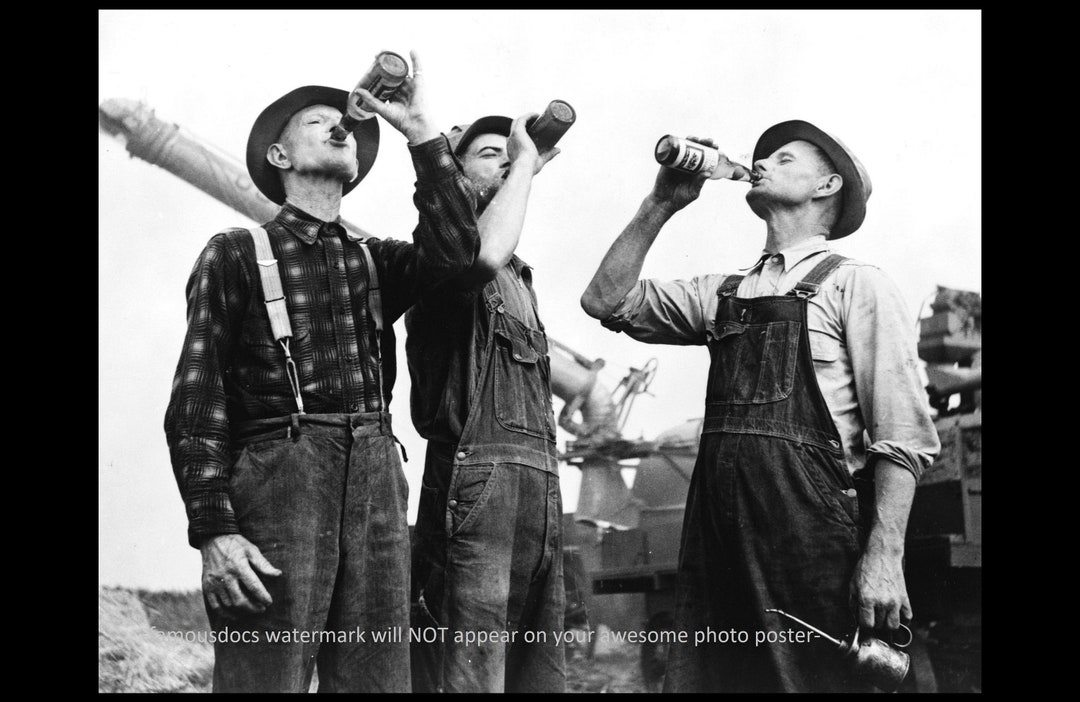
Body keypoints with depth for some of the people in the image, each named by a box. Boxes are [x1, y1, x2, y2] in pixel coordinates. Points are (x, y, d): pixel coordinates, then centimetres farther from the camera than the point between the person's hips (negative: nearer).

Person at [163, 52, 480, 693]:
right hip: (278, 469, -4)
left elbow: (454, 249, -1)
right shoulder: (236, 254, 9)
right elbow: (197, 403, 1)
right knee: (267, 677, -7)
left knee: (376, 678, 2)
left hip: (377, 478, 4)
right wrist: (214, 530, -10)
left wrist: (420, 131, 0)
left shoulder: (375, 261, 21)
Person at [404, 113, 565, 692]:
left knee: (539, 674, 8)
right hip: (475, 474, -8)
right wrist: (525, 162, -12)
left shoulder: (519, 276, 26)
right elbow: (484, 254, -24)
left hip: (540, 484, 8)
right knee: (470, 676, -12)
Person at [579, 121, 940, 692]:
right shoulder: (722, 294, 20)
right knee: (704, 676, 5)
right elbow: (607, 300, 16)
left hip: (810, 527, -5)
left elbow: (902, 435, -5)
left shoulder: (854, 285, 2)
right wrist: (661, 204, 10)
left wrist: (884, 556, -15)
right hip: (717, 531, 5)